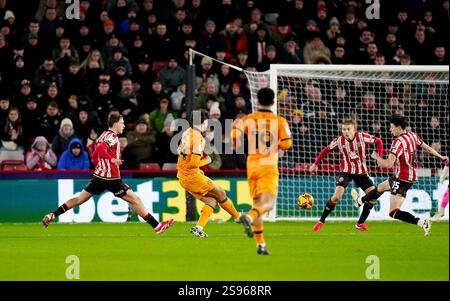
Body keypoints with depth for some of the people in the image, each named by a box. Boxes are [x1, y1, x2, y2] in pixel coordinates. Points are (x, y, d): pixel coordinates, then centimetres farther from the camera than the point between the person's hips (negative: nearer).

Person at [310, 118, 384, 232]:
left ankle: (360, 223, 9)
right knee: (337, 196, -20)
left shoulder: (362, 137, -18)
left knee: (373, 196, -9)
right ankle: (321, 222, -6)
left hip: (361, 172, 2)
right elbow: (326, 150, 0)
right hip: (346, 171, -2)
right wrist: (315, 164, -1)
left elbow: (378, 141, -5)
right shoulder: (339, 141, -15)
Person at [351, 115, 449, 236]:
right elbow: (427, 148, 13)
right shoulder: (413, 135, -1)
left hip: (402, 180, -10)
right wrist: (441, 157, 29)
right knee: (380, 188, 33)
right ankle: (360, 201, 58)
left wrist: (377, 157, -12)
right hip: (411, 176, 10)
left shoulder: (398, 142, -25)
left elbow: (388, 164, -31)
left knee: (393, 212, -12)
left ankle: (422, 222, -24)